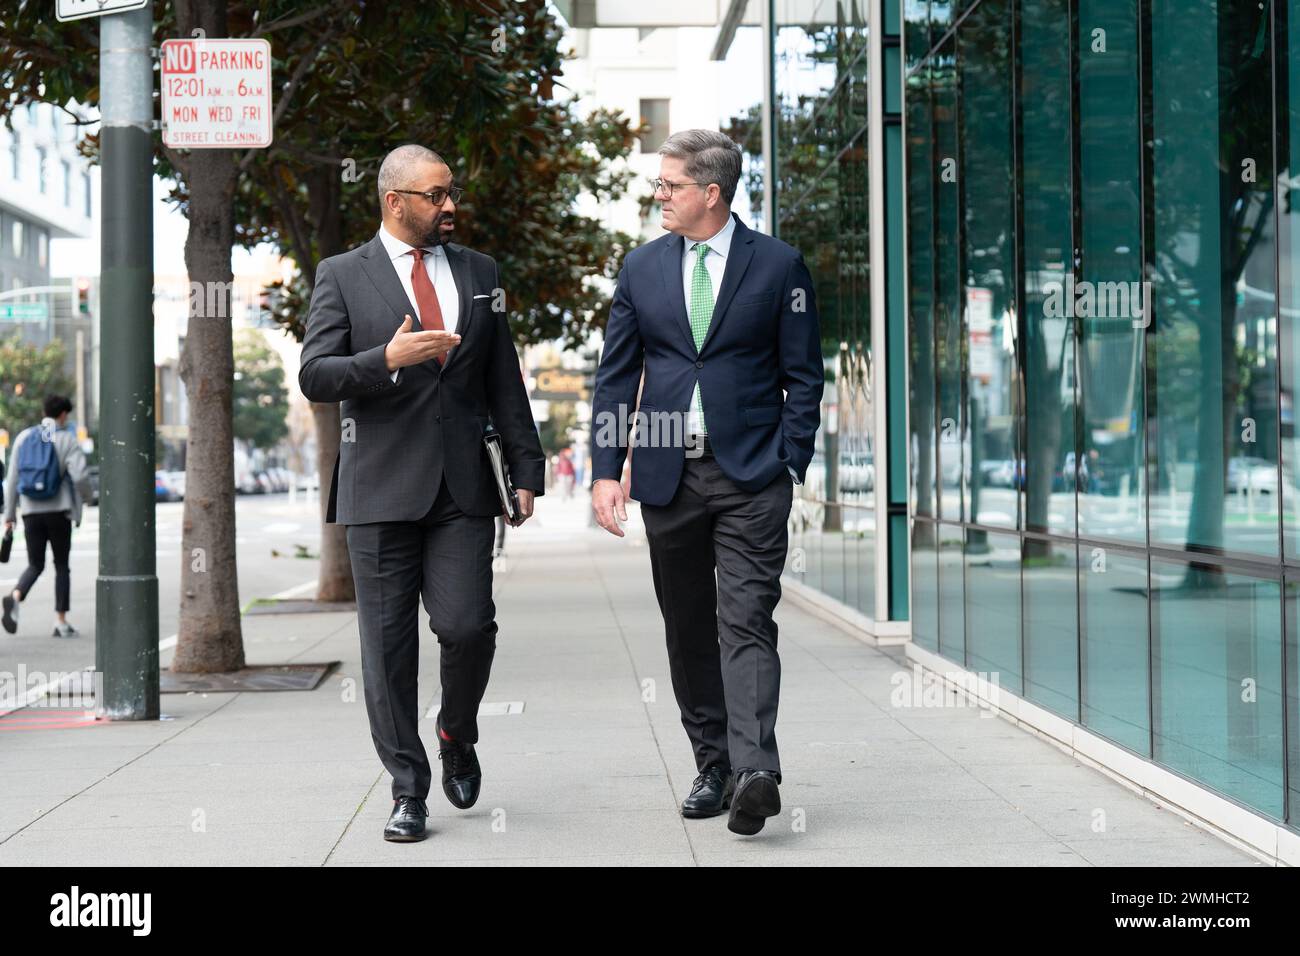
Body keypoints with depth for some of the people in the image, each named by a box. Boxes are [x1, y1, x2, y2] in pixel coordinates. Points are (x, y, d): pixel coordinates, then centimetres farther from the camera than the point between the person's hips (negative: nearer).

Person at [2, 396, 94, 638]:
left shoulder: (24, 437, 7)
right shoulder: (66, 439, -5)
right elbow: (79, 475, -17)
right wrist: (85, 496, 5)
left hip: (31, 511, 3)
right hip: (58, 510, -3)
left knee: (35, 565, 11)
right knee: (61, 566, 9)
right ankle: (60, 620, 6)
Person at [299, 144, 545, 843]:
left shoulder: (478, 273, 14)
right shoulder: (342, 277, 4)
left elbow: (504, 383, 15)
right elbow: (314, 378, -4)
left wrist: (526, 469, 10)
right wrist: (387, 358, -19)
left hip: (463, 485, 2)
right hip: (381, 489, -2)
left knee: (467, 627, -9)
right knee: (388, 645, 1)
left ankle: (457, 735, 20)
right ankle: (407, 790, 11)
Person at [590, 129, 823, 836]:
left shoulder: (777, 265, 1)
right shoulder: (642, 267, 10)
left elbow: (802, 376, 3)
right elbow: (615, 377, 11)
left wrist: (791, 466, -5)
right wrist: (605, 470, 2)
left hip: (750, 476, -4)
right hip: (667, 476, 4)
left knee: (746, 623, -13)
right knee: (687, 631, 8)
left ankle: (755, 771, -22)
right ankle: (713, 768, 16)